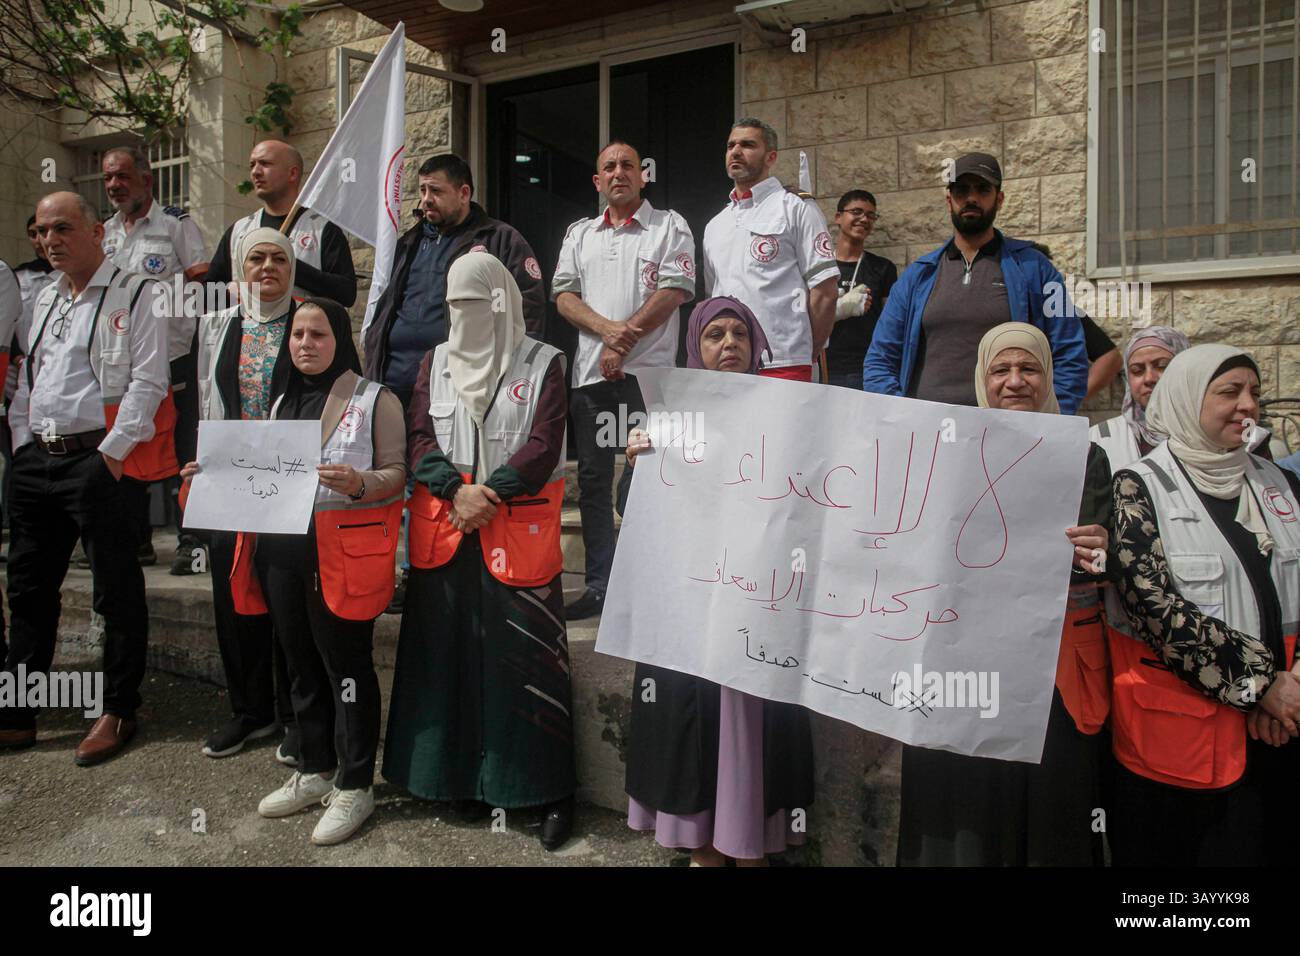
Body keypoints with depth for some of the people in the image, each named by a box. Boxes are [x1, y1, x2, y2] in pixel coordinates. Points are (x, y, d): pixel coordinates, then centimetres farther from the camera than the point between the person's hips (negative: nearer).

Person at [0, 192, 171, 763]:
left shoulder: (135, 294, -3)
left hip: (99, 461, -8)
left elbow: (147, 381, -12)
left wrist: (111, 453, -16)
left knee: (117, 591, -1)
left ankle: (119, 712, 11)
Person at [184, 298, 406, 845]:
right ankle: (315, 771, 32)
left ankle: (355, 786, 14)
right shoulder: (283, 402, 17)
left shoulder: (375, 400, -3)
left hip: (343, 553, -7)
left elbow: (396, 474, -8)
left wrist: (358, 484, -27)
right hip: (281, 550, 7)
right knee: (302, 666, 16)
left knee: (346, 667, 1)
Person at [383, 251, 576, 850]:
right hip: (444, 532, 4)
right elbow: (419, 438, 5)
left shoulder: (543, 364, 4)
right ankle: (465, 777, 20)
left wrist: (490, 497, -15)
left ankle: (549, 788, 8)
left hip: (517, 534, -4)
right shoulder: (435, 363, 15)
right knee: (450, 653, 6)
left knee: (526, 658, -3)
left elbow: (544, 446, -5)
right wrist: (457, 490, -12)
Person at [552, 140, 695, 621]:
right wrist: (609, 328, -10)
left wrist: (624, 341, -13)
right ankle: (599, 585, 16)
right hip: (591, 372, 5)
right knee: (593, 480, 6)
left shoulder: (670, 226, 5)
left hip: (648, 371, -4)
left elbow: (674, 290, -6)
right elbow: (564, 295, 8)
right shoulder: (580, 234, 18)